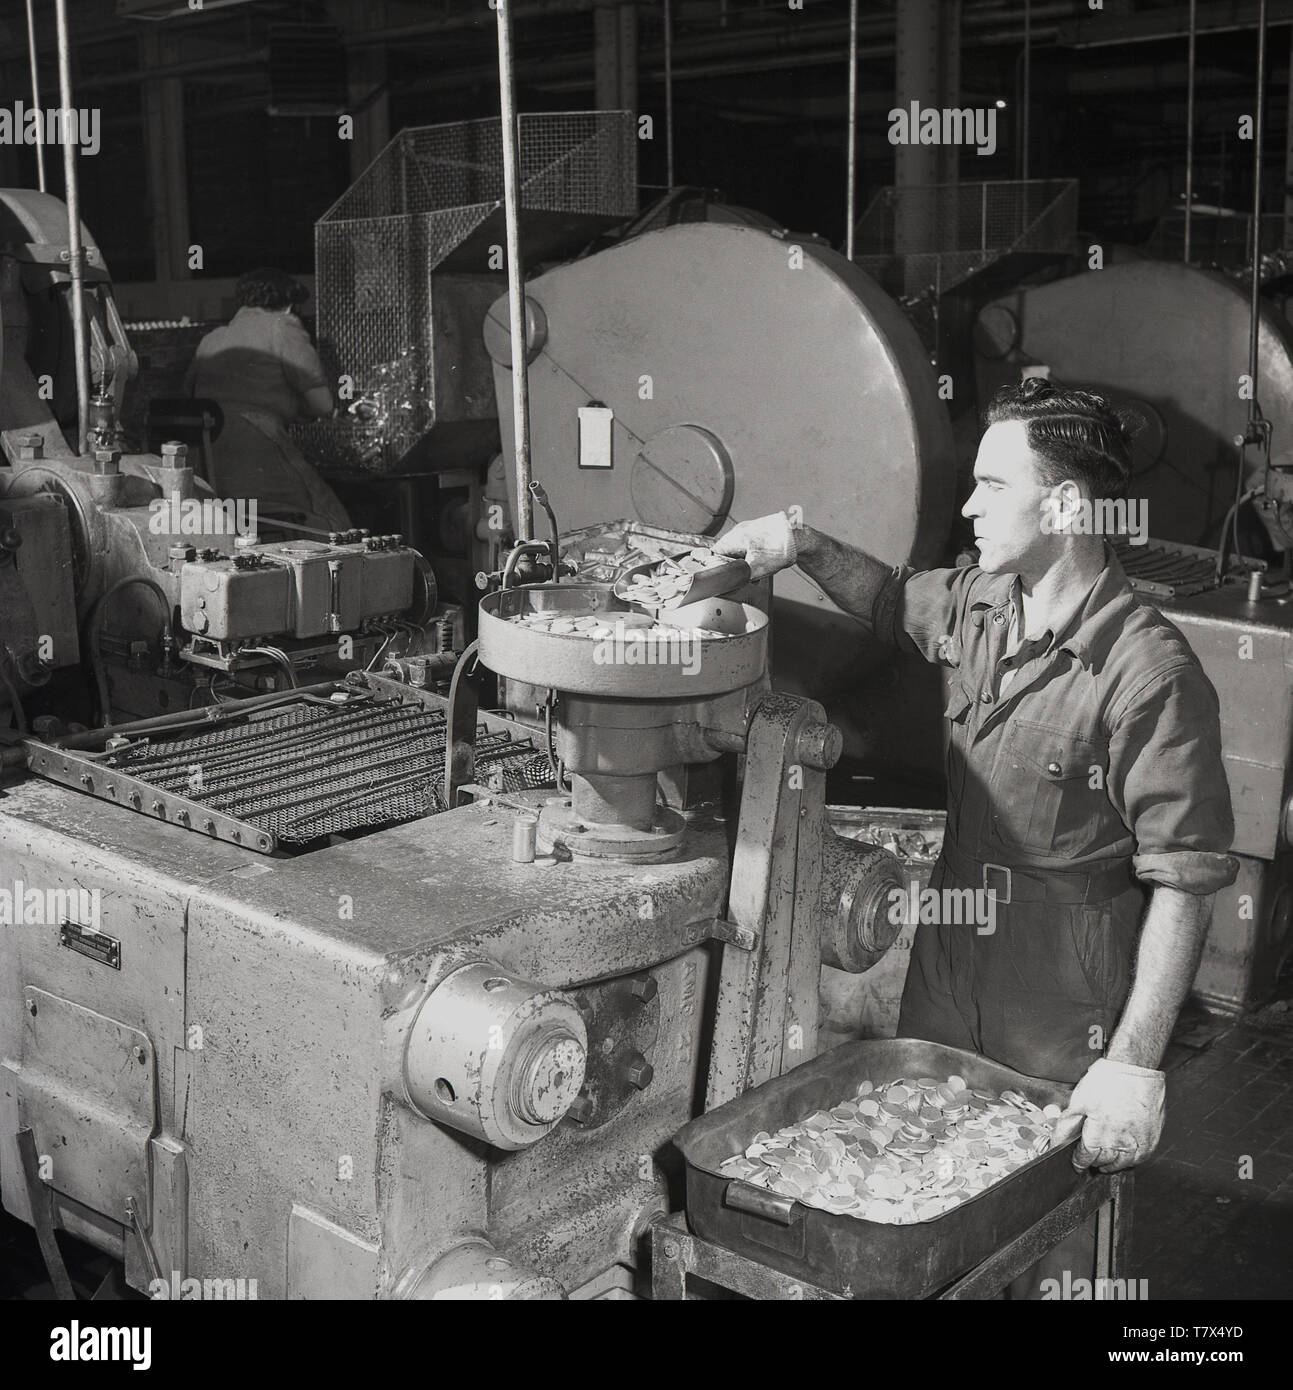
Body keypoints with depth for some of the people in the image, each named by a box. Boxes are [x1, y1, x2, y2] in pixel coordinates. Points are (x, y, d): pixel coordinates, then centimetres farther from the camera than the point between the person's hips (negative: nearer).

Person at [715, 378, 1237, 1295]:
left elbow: (1185, 884, -21)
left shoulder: (1150, 673, -24)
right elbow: (897, 601, 23)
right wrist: (805, 547, 6)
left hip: (1062, 1029, -7)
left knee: (1045, 1254, 11)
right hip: (947, 978, 7)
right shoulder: (981, 606, 0)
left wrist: (1136, 1064, -22)